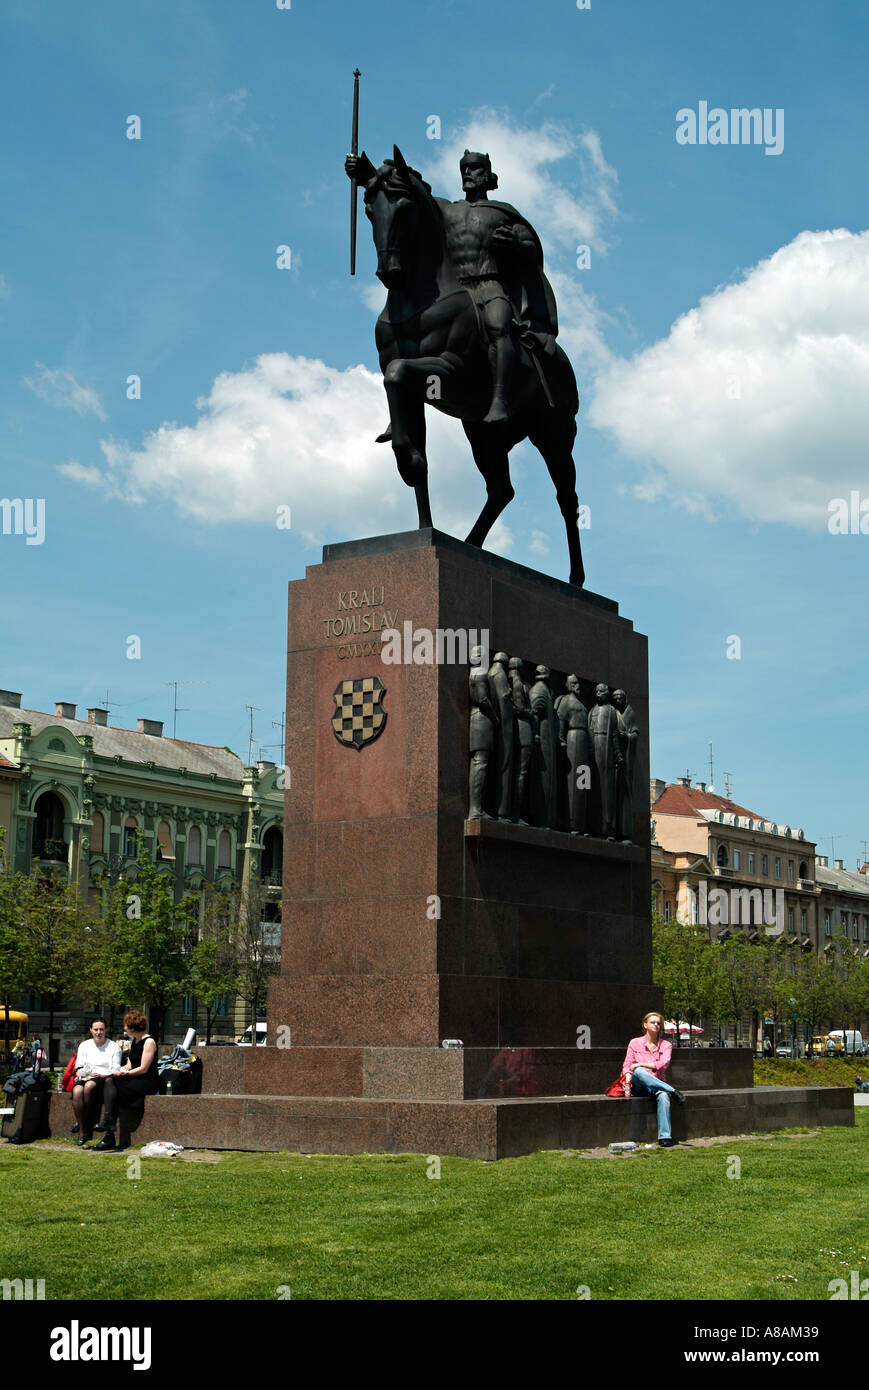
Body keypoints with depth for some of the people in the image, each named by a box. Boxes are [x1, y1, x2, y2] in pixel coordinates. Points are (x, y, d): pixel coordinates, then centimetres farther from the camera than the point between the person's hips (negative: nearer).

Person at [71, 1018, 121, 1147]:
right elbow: (79, 1067, 16)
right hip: (85, 1078, 3)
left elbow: (115, 1070, 3)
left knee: (89, 1086, -38)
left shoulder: (114, 1047, 11)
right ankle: (82, 1130, -32)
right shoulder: (84, 1045, 22)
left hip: (104, 1079, -3)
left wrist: (102, 1075, -15)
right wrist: (80, 1074, -8)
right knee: (77, 1091, -34)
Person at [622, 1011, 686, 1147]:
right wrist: (628, 1081, -15)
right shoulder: (635, 1043, 11)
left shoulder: (666, 1045, 10)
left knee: (663, 1096, -38)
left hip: (657, 1084, 0)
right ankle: (673, 1091, -35)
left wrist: (640, 1064, -15)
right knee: (639, 1072, -37)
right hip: (638, 1086, 0)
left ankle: (665, 1136, -43)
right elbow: (627, 1066, 6)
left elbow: (663, 1064, -8)